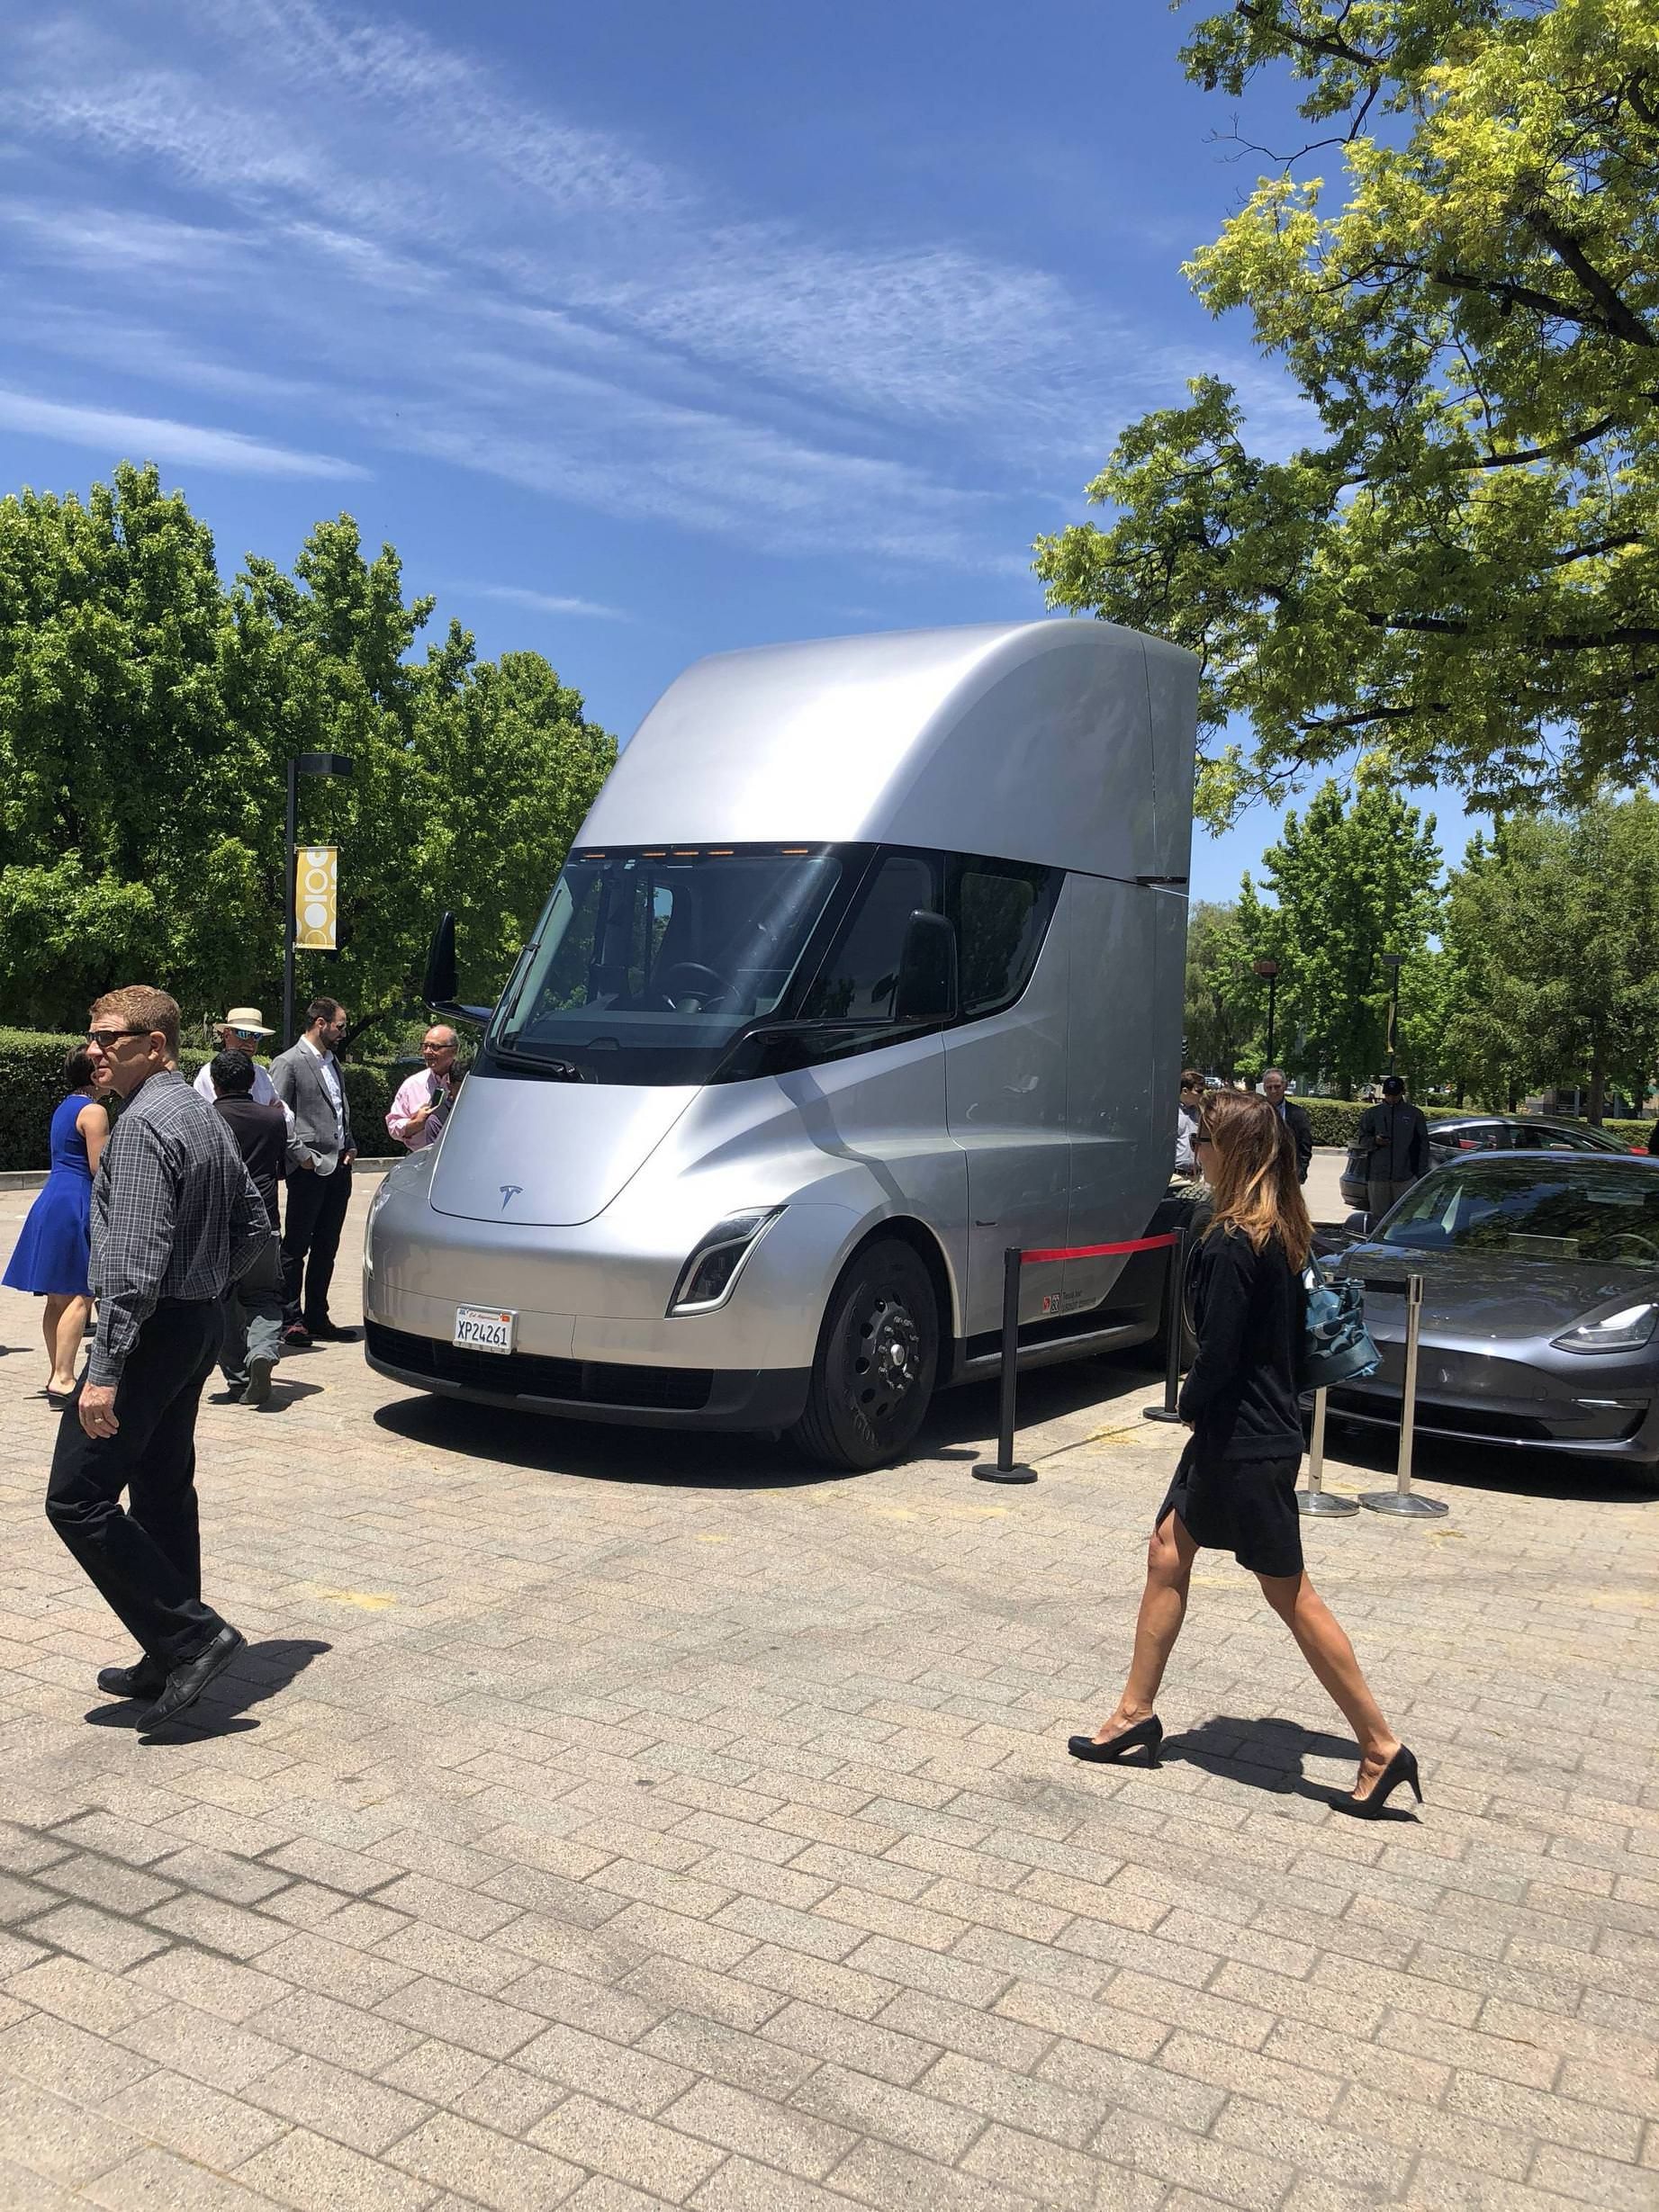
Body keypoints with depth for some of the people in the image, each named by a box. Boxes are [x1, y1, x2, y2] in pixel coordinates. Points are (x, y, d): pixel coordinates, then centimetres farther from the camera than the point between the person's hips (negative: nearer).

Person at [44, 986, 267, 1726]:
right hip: (199, 1327, 10)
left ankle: (192, 1636, -4)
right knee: (163, 1494, 15)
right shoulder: (204, 1116, 13)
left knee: (78, 1499, -4)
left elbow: (134, 1260, -25)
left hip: (152, 1330, -10)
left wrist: (104, 1371, -25)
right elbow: (254, 1224, 20)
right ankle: (173, 1662, 23)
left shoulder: (144, 1125, -17)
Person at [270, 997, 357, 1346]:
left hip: (339, 1168, 8)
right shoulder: (288, 1063, -6)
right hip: (309, 1170, -8)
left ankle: (317, 1317, 18)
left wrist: (349, 1147, 11)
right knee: (296, 1248, 0)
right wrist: (301, 1155, -14)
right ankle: (291, 1320, 5)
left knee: (326, 1248, 11)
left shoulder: (333, 1063, 19)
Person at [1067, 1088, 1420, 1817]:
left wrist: (1191, 1404, -3)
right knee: (1167, 1556, 16)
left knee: (1291, 1596, 1)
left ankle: (1382, 1748, 13)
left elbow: (1219, 1352, -22)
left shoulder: (1232, 1244, -23)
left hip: (1245, 1444, -10)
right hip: (1261, 1426, 10)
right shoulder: (1282, 1235, 6)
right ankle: (1136, 1714, 26)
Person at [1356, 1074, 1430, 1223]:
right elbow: (1361, 1140, 11)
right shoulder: (1372, 1113, 11)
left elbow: (1423, 1144, 11)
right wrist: (1374, 1141, -12)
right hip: (1377, 1176, 1)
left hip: (1405, 1176, -1)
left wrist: (1422, 1171, 4)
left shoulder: (1414, 1114, 10)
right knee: (1378, 1216, 4)